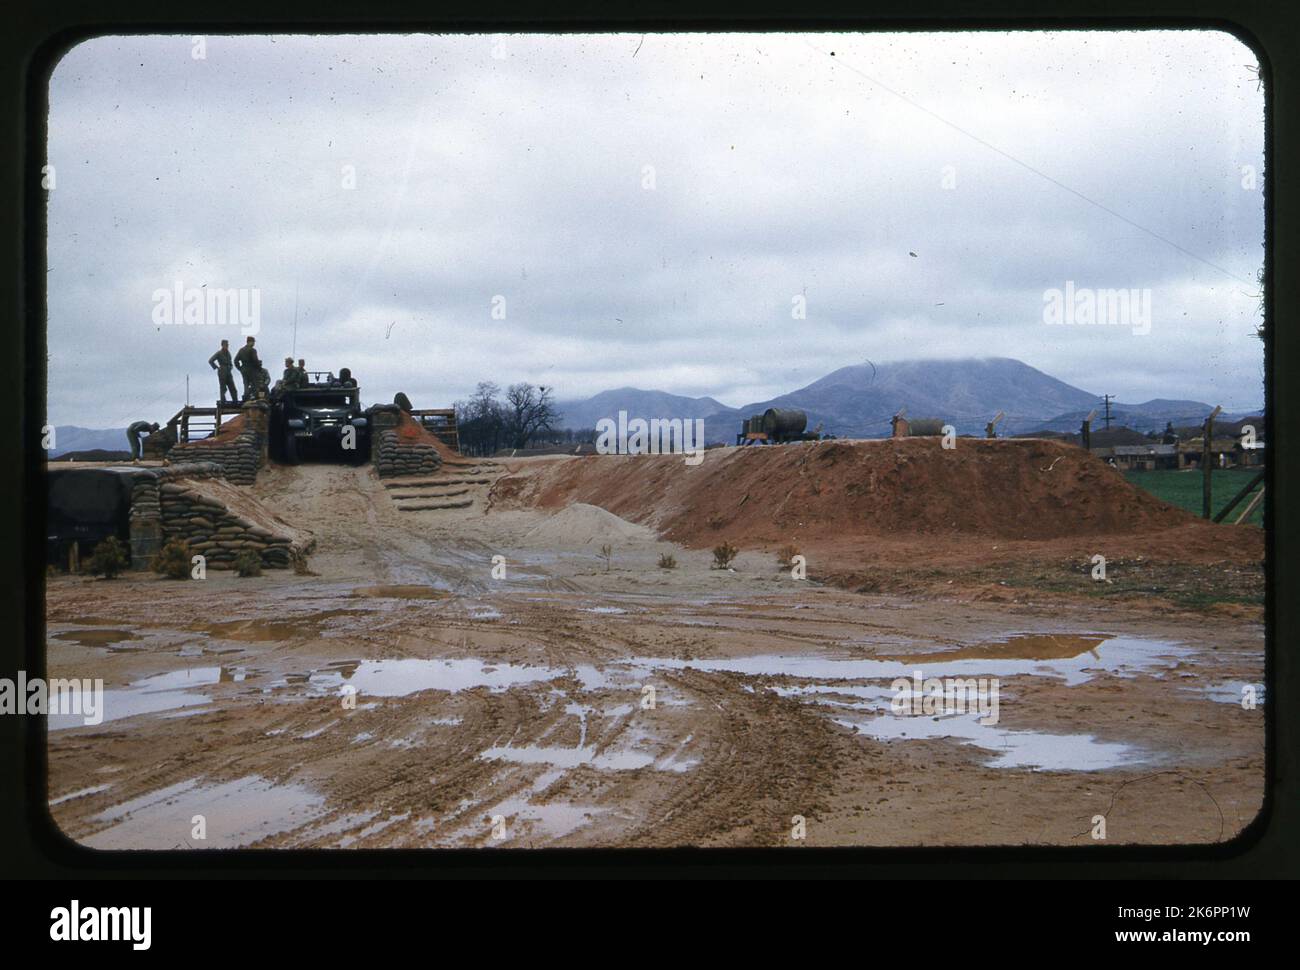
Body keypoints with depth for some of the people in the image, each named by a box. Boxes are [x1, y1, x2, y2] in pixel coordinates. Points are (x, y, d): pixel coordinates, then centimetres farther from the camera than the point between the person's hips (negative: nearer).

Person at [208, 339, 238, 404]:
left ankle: (235, 401, 2)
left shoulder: (228, 353, 14)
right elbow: (210, 361, -10)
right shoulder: (219, 353, -7)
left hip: (228, 372, 7)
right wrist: (217, 367, -9)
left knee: (232, 387, 1)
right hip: (222, 372, -7)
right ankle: (223, 402, -2)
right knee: (223, 388, -5)